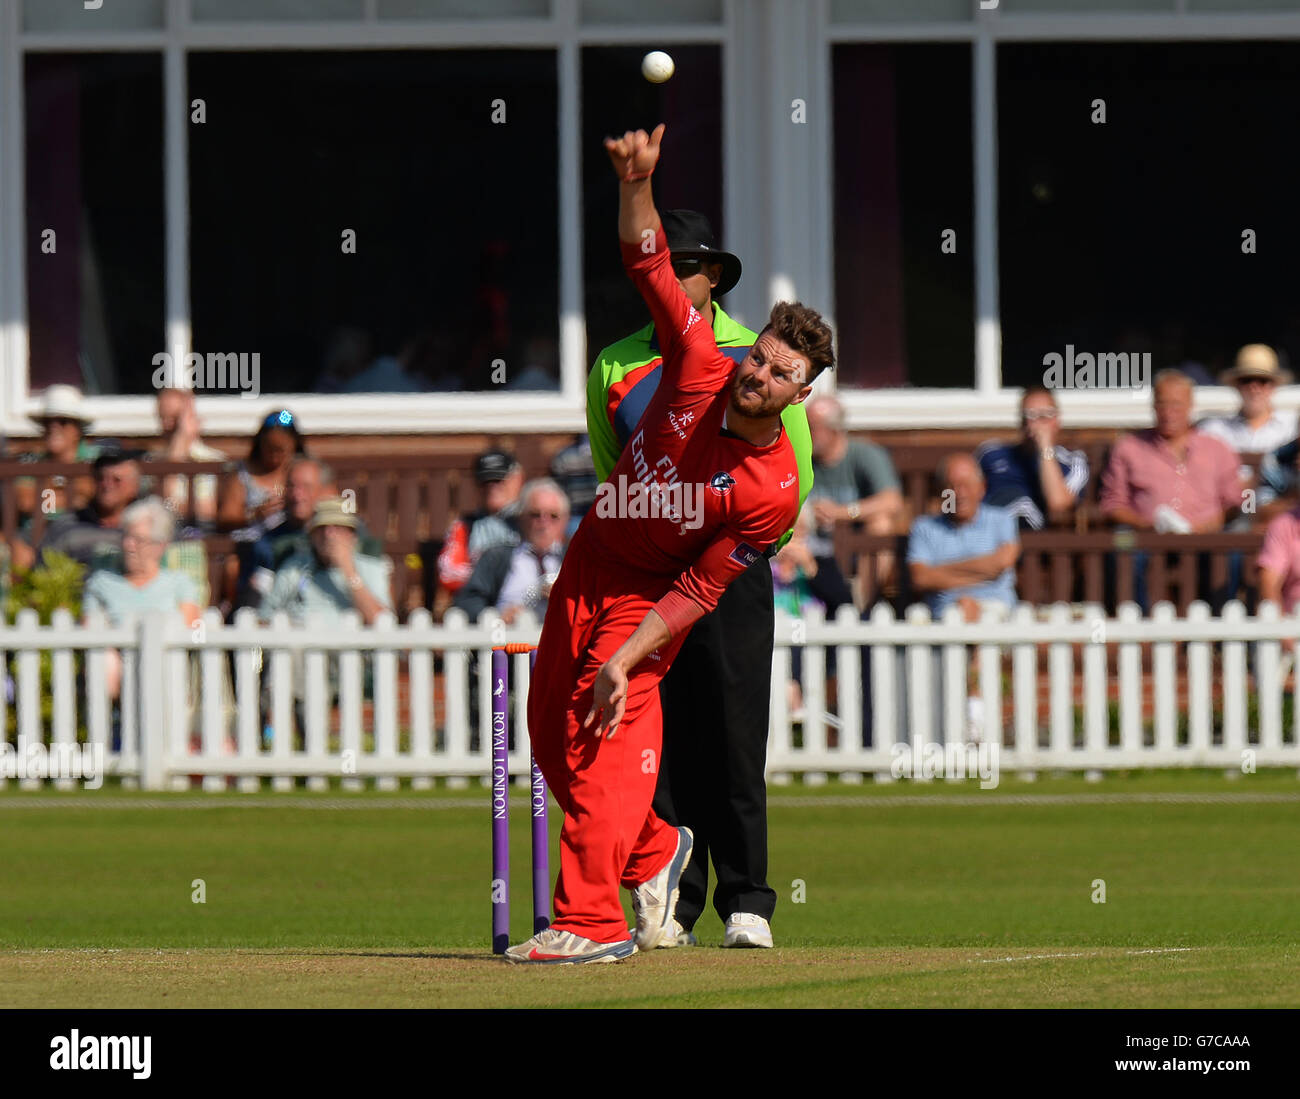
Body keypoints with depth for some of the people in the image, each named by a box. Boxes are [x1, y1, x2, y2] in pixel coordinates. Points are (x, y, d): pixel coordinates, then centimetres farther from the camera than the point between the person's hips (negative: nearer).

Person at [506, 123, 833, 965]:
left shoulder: (775, 491, -23)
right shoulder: (699, 372, -13)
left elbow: (698, 591, -20)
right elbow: (650, 264, -13)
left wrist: (623, 662, -26)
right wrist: (639, 184, -30)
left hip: (645, 596, -6)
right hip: (585, 571, 6)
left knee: (602, 739, -19)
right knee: (553, 740, 13)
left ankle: (592, 920, -21)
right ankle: (655, 851, 33)